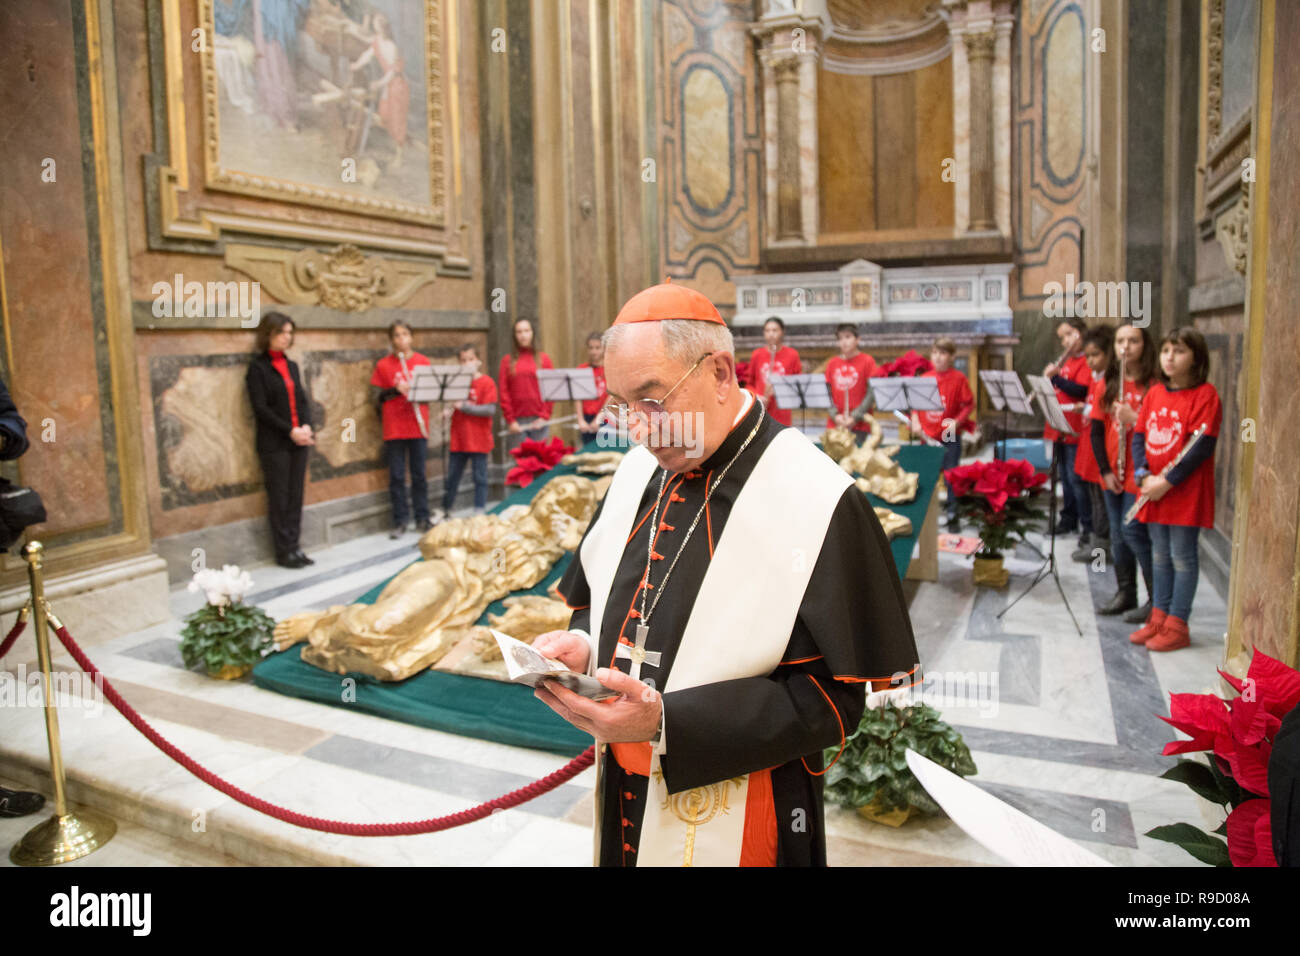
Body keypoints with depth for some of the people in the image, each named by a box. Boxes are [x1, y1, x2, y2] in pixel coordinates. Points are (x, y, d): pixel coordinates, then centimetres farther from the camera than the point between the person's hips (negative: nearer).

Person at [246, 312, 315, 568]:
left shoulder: (291, 365, 15)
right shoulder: (258, 367, -4)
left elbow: (302, 400, 12)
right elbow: (261, 408, -11)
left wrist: (306, 426, -7)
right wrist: (290, 431, -17)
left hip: (298, 441, 6)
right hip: (274, 444, -6)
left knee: (295, 496, 7)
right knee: (279, 497, -1)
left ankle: (293, 546, 14)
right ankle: (284, 552, 6)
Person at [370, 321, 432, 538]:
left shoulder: (423, 362, 5)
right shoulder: (383, 365, 2)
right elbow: (376, 395, 1)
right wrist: (395, 390, -15)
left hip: (418, 426, 1)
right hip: (394, 428, -1)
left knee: (419, 475, 6)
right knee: (397, 476, 2)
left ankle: (422, 518, 16)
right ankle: (400, 521, 11)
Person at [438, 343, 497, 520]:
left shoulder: (486, 382, -6)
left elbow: (490, 409, -15)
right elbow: (450, 404, 12)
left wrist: (464, 406, -20)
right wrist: (448, 410, -11)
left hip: (479, 440, -4)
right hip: (458, 439, 4)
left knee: (480, 477, 4)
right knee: (451, 477, 12)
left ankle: (480, 512, 13)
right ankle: (445, 510, 25)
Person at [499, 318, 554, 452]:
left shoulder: (543, 359, 8)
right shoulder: (507, 360, 8)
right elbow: (503, 393, 3)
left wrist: (544, 417, -5)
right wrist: (510, 420, -4)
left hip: (539, 421, 0)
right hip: (517, 422, 0)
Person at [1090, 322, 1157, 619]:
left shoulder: (1153, 386, -7)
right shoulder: (1108, 386, 8)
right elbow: (1096, 430, 6)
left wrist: (1134, 418, -23)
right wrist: (1105, 470, -1)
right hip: (1112, 473, 5)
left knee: (1133, 531, -7)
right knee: (1118, 534, 12)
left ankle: (1158, 600, 5)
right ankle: (1125, 593, 24)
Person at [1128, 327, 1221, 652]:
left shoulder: (1205, 395, -10)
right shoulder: (1154, 393, 9)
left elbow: (1202, 447, -16)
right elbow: (1139, 436, 7)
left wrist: (1167, 482, -19)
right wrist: (1143, 476, -8)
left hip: (1185, 492, -6)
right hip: (1152, 489, 6)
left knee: (1182, 557, 3)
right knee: (1160, 556, 15)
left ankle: (1177, 626, 12)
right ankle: (1158, 618, 26)